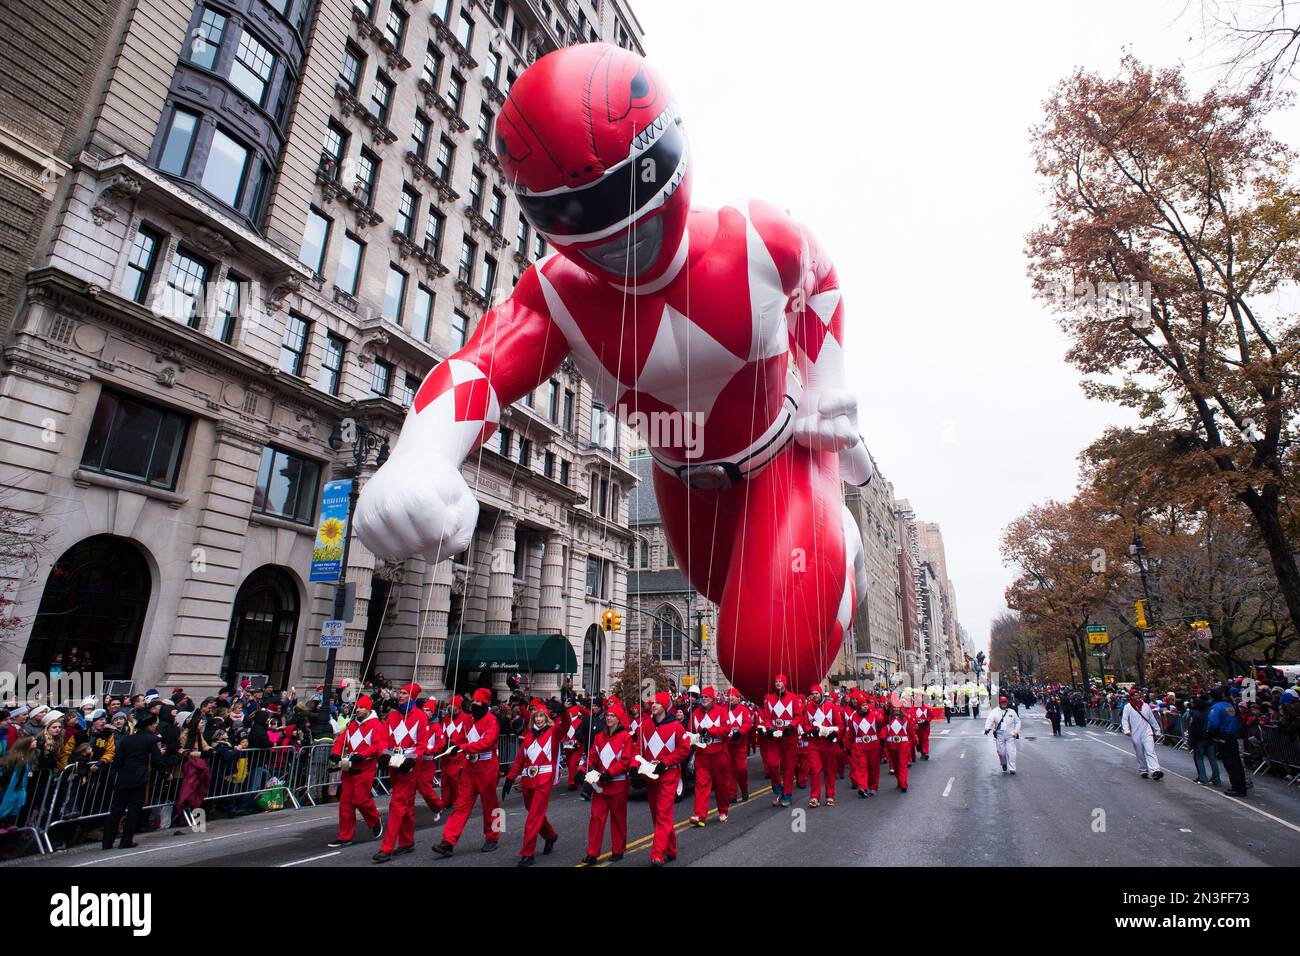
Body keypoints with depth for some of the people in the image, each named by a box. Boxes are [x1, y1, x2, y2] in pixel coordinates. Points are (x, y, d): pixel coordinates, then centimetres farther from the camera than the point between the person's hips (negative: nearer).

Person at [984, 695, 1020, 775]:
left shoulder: (1012, 712, 9)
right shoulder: (995, 711, 1)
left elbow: (1017, 722, 17)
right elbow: (990, 719, -12)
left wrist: (1016, 731, 4)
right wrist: (987, 728, -30)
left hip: (1010, 735, 0)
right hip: (999, 735, 0)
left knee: (1011, 752, -7)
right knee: (1001, 752, 2)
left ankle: (1012, 769, -1)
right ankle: (1004, 764, 30)